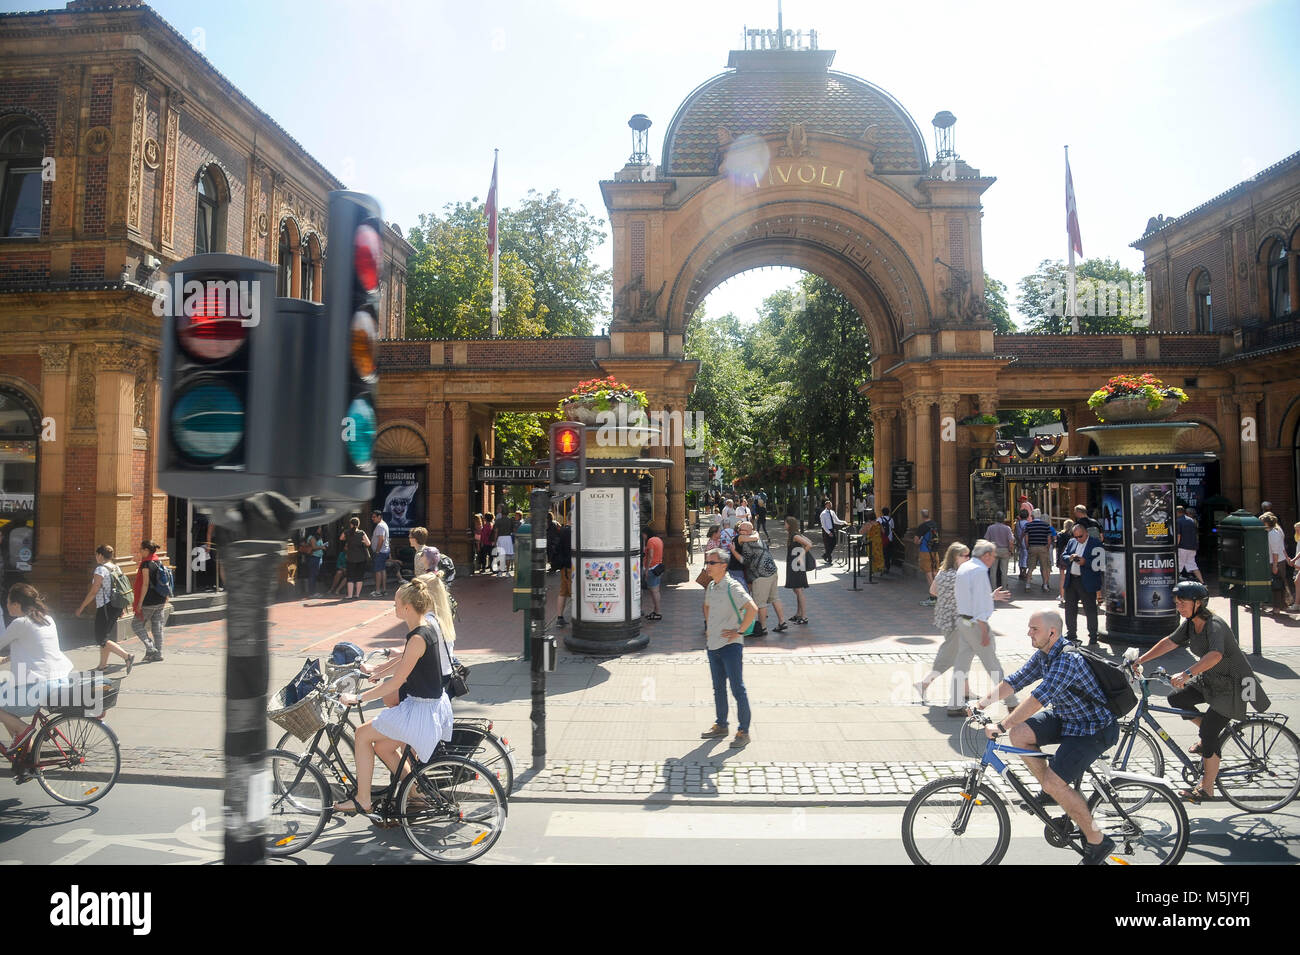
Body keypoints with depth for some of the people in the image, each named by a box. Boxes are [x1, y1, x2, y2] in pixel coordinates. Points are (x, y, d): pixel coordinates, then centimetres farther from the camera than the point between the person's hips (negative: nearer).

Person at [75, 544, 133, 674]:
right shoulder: (117, 568, 10)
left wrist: (81, 608, -4)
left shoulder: (100, 570, -13)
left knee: (101, 639, -3)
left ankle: (127, 656, -18)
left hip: (105, 607, -8)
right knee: (104, 636, 19)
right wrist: (122, 608, 20)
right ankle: (102, 665, 24)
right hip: (117, 606, 8)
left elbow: (93, 592, -14)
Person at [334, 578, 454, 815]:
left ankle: (362, 801, 12)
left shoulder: (418, 638, -24)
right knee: (383, 747, 18)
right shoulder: (429, 626, 4)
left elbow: (395, 683, -22)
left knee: (363, 734, 2)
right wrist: (376, 671, 25)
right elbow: (405, 660, 19)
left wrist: (357, 698, -15)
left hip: (422, 710, -9)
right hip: (435, 704, 9)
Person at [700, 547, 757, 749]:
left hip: (730, 645, -8)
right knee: (718, 688, 17)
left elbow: (752, 609, -26)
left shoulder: (732, 587, -16)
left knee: (737, 689, -2)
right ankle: (720, 726, 29)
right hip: (713, 645, 8)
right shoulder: (711, 586, 9)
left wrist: (739, 631, -20)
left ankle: (743, 732, 7)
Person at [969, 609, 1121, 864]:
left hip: (1093, 729, -9)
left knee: (1054, 781, -19)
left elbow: (1039, 698, -35)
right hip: (1065, 718, 9)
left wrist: (1000, 726, -35)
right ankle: (1052, 791, 11)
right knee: (1018, 733, -9)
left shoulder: (1069, 659, -29)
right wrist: (982, 704, -5)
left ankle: (1098, 841, 0)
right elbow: (1016, 680, 4)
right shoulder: (1043, 655, 0)